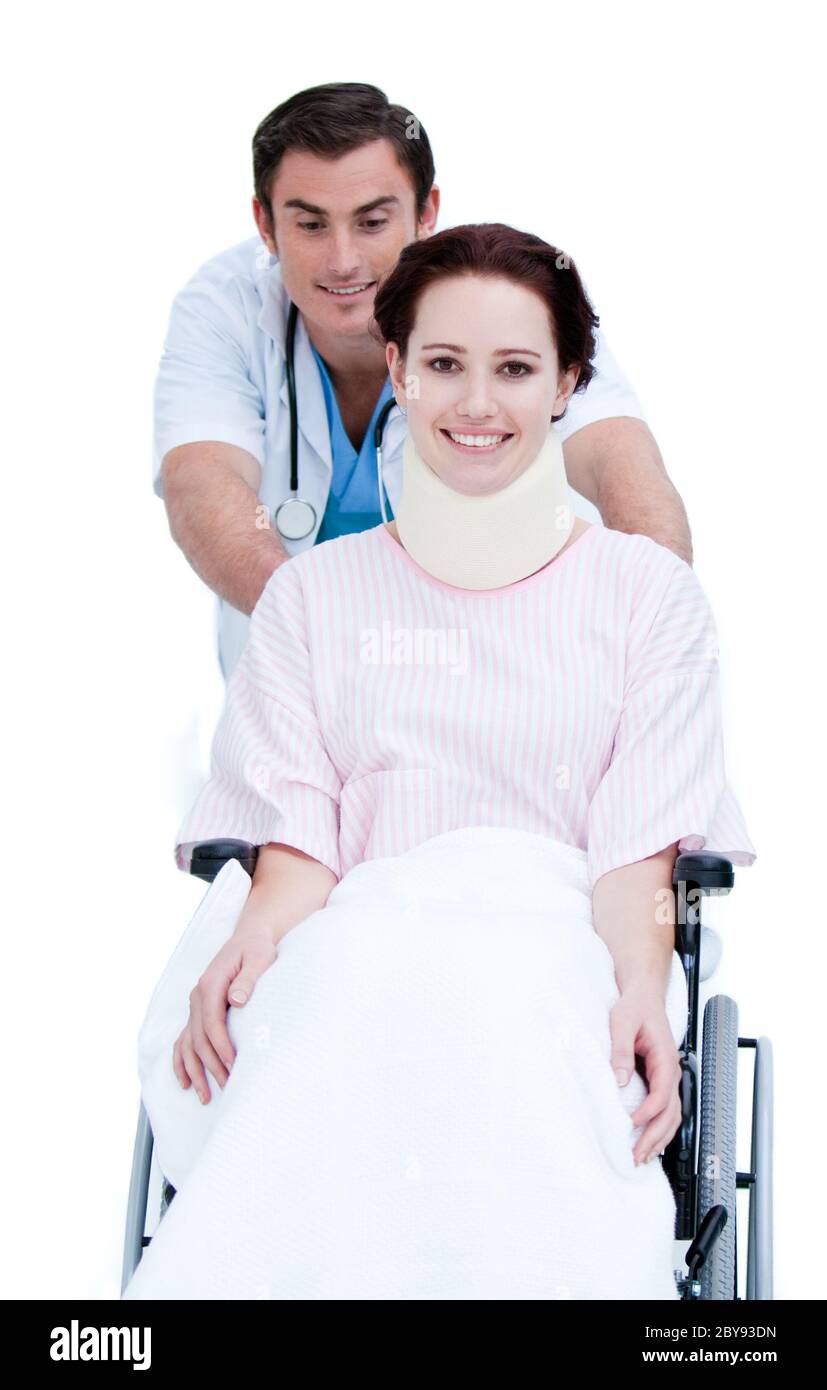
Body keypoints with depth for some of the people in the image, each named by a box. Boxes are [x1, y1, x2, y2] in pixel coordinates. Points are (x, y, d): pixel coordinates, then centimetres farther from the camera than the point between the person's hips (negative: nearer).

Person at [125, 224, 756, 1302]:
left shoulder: (648, 591, 19)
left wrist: (641, 984, -16)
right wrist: (250, 945, -14)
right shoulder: (316, 593, 22)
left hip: (561, 960, 0)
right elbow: (298, 838, 10)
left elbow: (639, 850, 7)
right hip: (353, 944, 0)